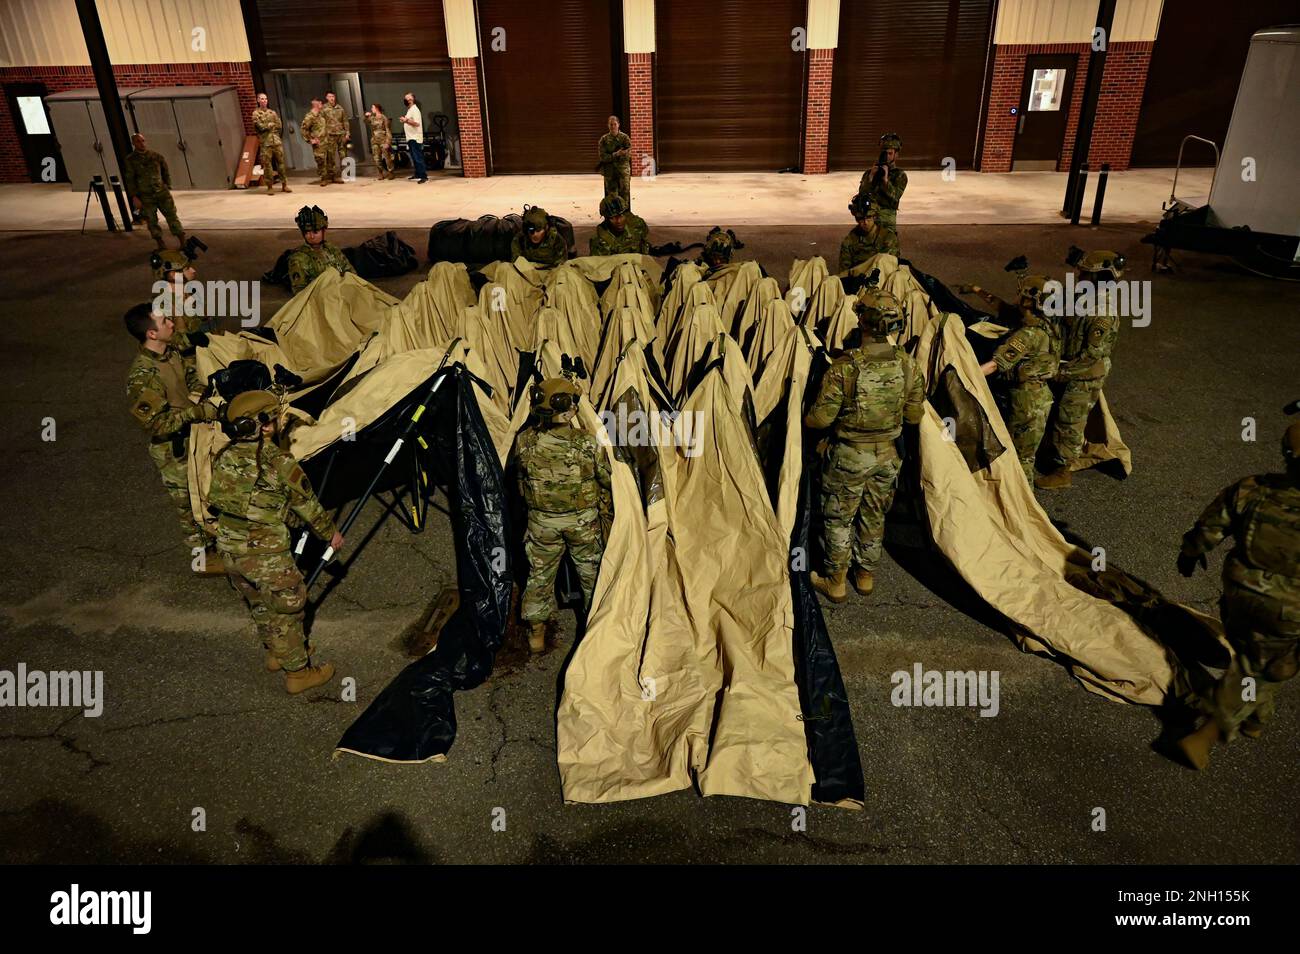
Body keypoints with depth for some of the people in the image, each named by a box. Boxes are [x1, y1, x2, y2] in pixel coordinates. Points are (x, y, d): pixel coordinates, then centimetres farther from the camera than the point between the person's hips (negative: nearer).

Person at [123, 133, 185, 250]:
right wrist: (134, 197, -8)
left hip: (162, 193, 1)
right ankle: (160, 244, 15)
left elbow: (166, 172, 16)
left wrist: (168, 188, 10)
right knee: (152, 221, 4)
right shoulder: (130, 160, 0)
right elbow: (129, 180, -1)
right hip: (145, 197, -1)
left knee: (172, 216, -3)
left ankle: (183, 242, -1)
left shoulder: (156, 156, 5)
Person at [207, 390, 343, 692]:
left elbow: (213, 502, 13)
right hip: (265, 554, -7)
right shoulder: (279, 462, -16)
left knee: (258, 605, 26)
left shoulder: (223, 456, 2)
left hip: (228, 550, 7)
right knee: (287, 610, 11)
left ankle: (274, 654, 45)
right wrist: (330, 533, 10)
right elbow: (307, 506, -5)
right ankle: (298, 673, 23)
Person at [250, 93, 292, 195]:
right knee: (267, 165, -3)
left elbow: (279, 126, 6)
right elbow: (261, 126, -11)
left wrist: (267, 126, -1)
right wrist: (272, 124, -1)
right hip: (265, 142, -3)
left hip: (277, 141, 3)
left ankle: (284, 185, 9)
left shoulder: (272, 112, 15)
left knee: (281, 162, 3)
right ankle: (269, 187, 2)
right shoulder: (256, 113, 2)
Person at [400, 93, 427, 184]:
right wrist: (405, 121, 11)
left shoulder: (414, 109, -12)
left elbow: (417, 123, -22)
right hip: (411, 138, 10)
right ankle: (418, 174, 22)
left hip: (415, 138, -10)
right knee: (414, 158, 14)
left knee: (418, 158, -12)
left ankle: (424, 176, -13)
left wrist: (406, 120, -23)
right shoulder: (410, 110, 18)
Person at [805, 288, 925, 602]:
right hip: (887, 455, 4)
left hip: (848, 456, -4)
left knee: (838, 519, 13)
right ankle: (866, 576, 38)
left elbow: (821, 418, -19)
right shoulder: (908, 365, -10)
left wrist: (802, 420, 3)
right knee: (874, 517, 22)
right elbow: (915, 415, 1)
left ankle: (835, 583, 25)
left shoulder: (843, 367, -24)